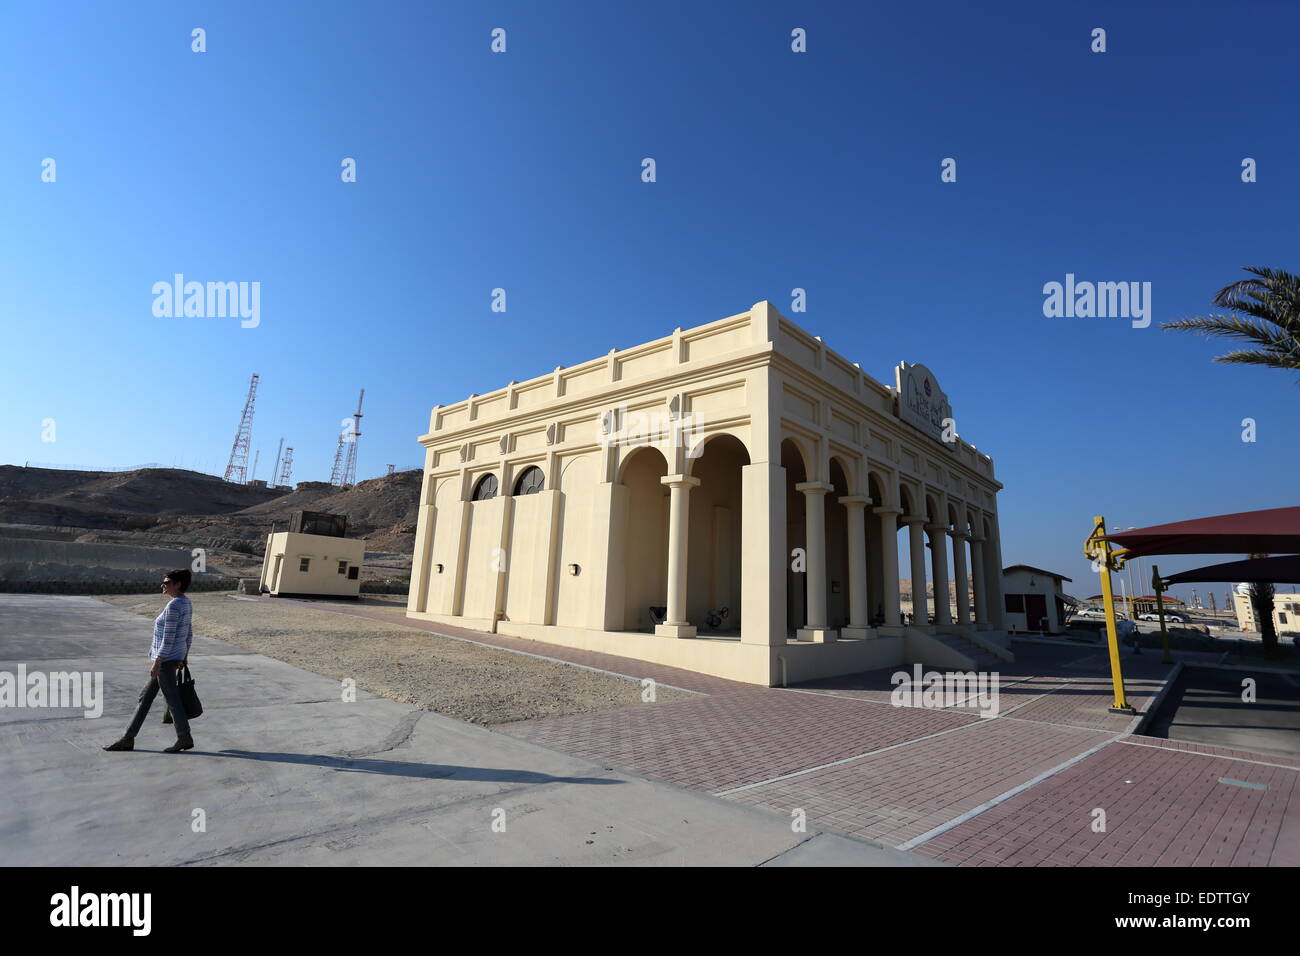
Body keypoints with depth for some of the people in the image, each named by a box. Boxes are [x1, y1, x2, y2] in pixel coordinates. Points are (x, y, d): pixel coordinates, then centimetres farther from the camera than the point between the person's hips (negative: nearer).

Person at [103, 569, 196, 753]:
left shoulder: (173, 606, -21)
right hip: (176, 656, 10)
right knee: (146, 696, 16)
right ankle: (128, 739, 25)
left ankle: (185, 738, 11)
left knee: (171, 698, 1)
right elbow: (188, 633, 15)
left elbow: (168, 637, -23)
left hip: (166, 658, -10)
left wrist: (157, 663, -19)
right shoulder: (186, 603, 8)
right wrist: (184, 656, 21)